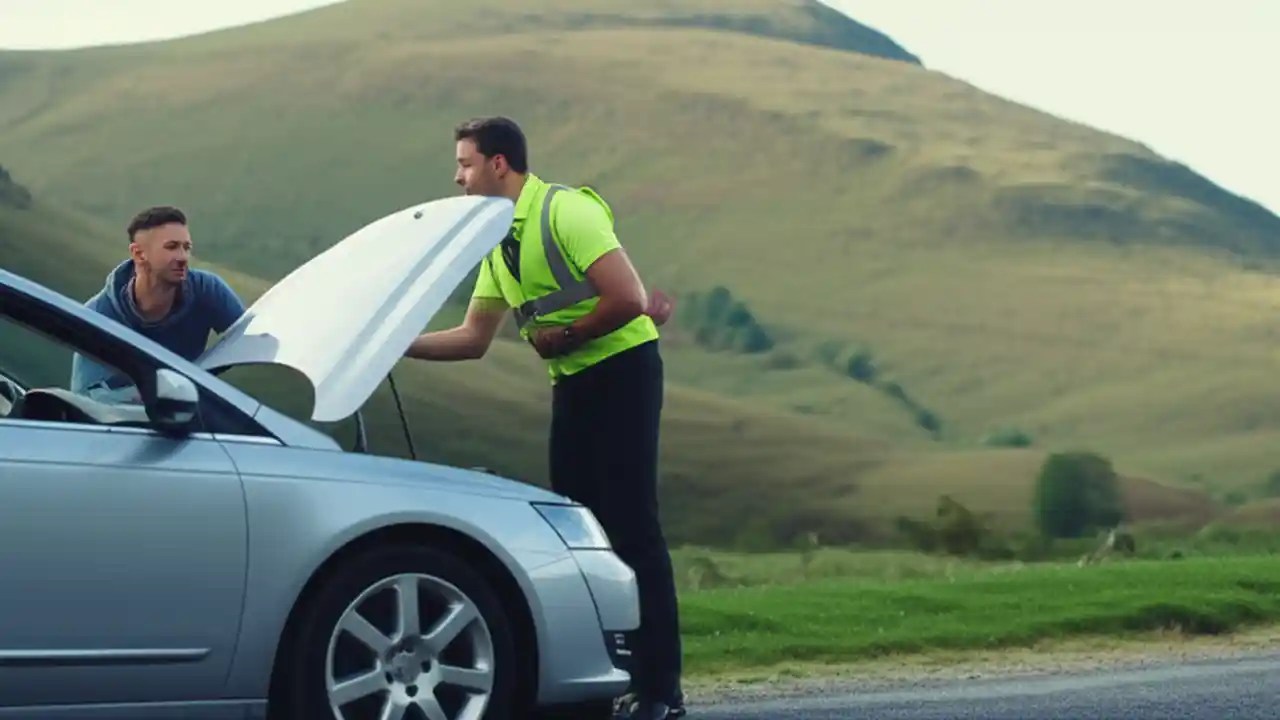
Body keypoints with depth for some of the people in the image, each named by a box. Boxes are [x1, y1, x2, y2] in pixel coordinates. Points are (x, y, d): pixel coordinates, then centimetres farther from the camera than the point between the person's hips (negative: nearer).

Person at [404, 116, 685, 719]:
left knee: (632, 529, -11)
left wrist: (562, 338, -12)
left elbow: (627, 298, -22)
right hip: (572, 381, 9)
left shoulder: (565, 211, -14)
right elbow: (473, 338, 15)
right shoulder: (499, 242, 13)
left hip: (621, 369, -9)